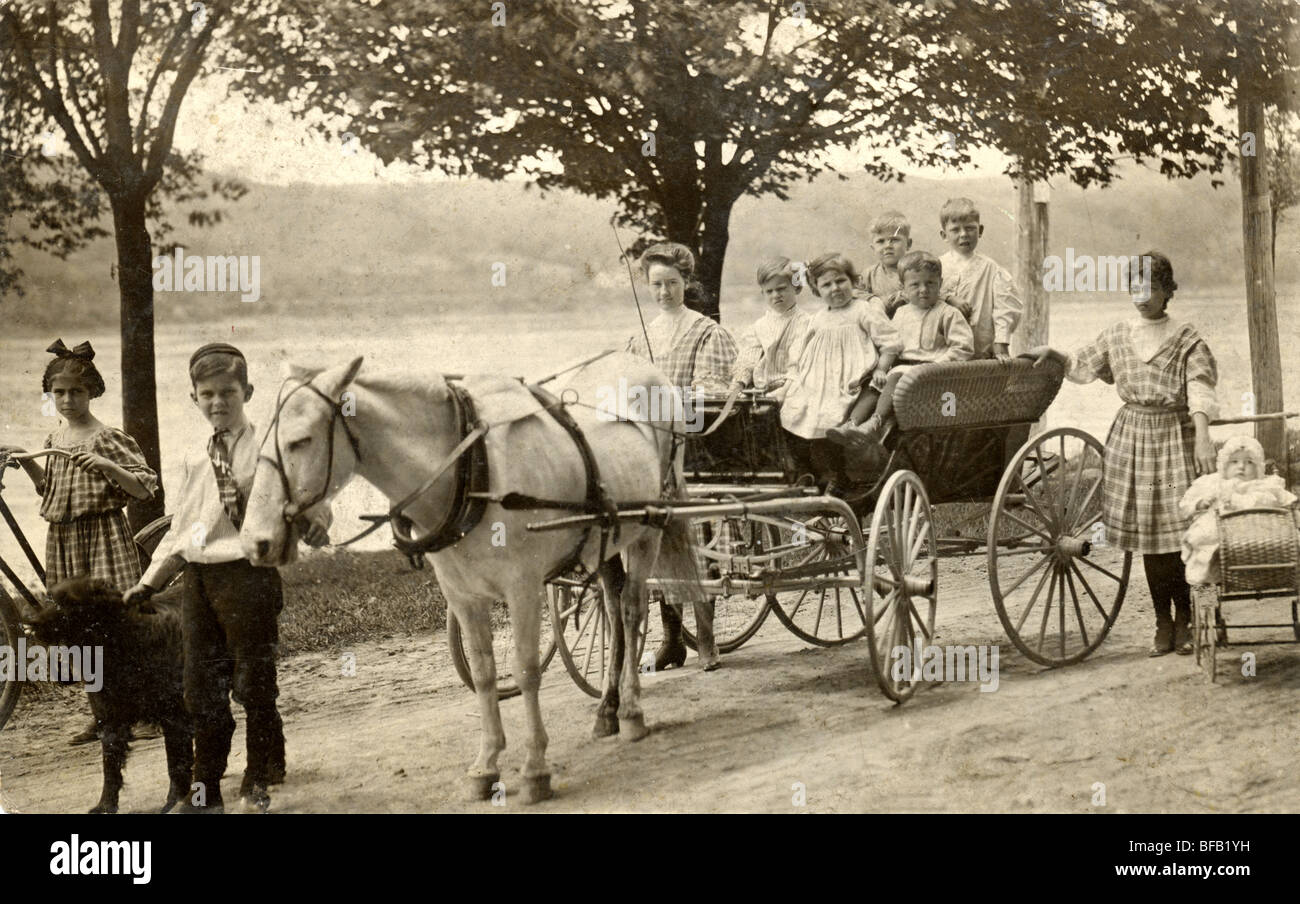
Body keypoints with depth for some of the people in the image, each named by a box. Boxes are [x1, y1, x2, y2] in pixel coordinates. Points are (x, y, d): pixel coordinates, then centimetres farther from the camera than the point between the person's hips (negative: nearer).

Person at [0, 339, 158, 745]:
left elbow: (144, 487, -12)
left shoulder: (108, 438, -8)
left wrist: (106, 465, -25)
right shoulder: (54, 440, 12)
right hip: (64, 540, 7)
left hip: (103, 537, -7)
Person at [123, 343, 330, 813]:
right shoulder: (194, 458, 15)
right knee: (202, 687, 8)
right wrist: (149, 582, 16)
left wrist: (315, 523, -32)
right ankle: (206, 788, 17)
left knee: (254, 682, -1)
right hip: (198, 577, 6)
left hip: (247, 574, -6)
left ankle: (259, 783, 14)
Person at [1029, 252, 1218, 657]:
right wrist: (1052, 353, 6)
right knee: (1147, 533, 4)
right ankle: (1163, 622, 12)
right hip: (1132, 437, 3)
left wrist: (1202, 436, -27)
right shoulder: (1117, 336, 8)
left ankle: (1185, 621, 6)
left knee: (1179, 530, -6)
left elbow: (1200, 389, -15)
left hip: (1176, 437, -3)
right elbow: (1081, 367, 22)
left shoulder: (1186, 340, -4)